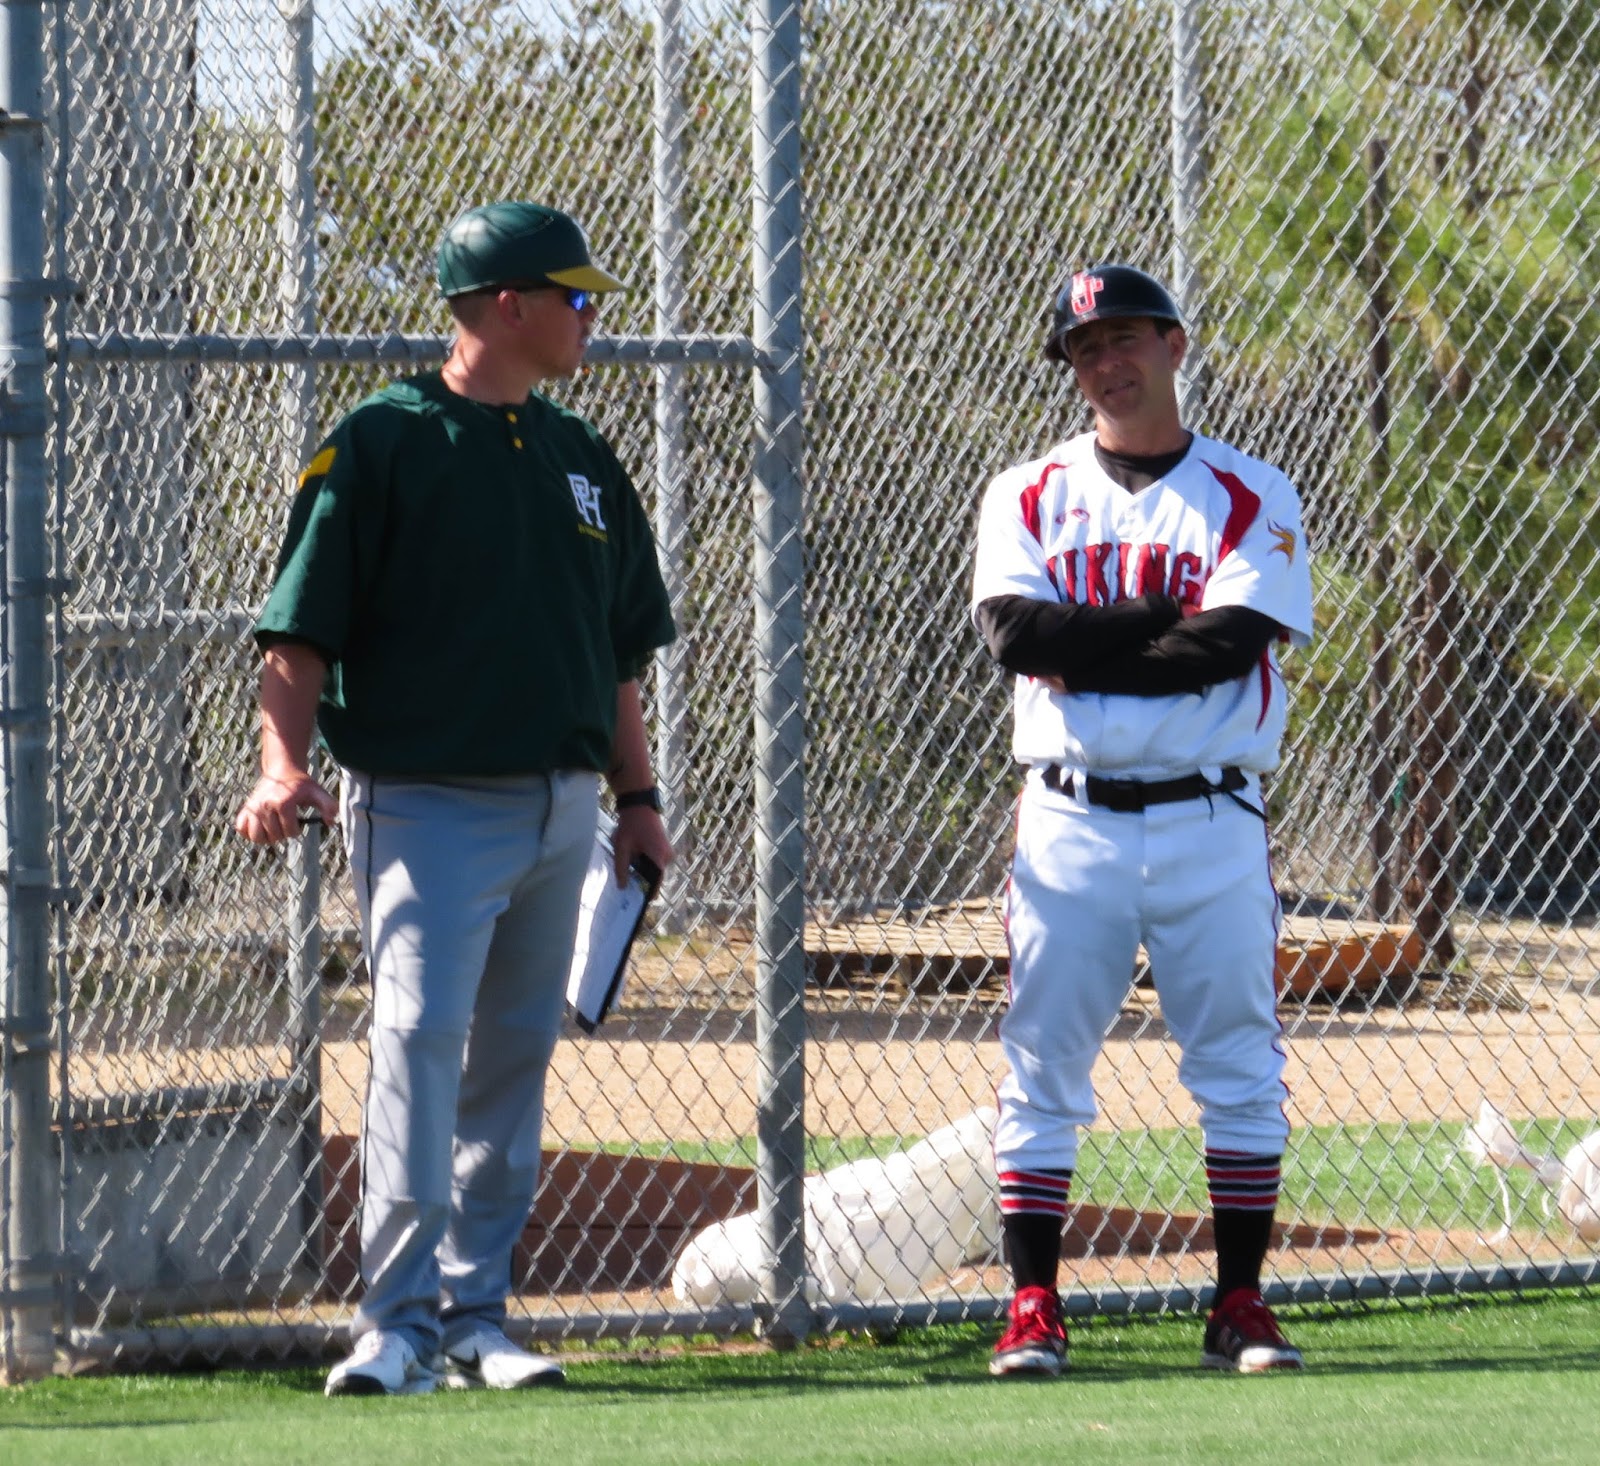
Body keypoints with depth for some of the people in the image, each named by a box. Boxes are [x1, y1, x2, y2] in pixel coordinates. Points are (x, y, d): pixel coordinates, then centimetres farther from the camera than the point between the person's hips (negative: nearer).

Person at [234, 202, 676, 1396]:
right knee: (420, 1039, -16)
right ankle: (400, 1320, -17)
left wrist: (637, 796, 17)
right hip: (427, 803, -7)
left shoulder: (580, 459, 15)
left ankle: (476, 1312, 15)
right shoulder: (381, 445, -5)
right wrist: (285, 768, -22)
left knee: (516, 1058, 8)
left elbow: (616, 652, 22)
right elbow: (300, 632, -9)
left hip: (559, 809, 7)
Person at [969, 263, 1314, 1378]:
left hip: (1211, 822, -1)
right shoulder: (1030, 496, 9)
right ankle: (1034, 1309, 2)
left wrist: (1083, 653, -10)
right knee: (1044, 1067, -2)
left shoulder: (1250, 498, 4)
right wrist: (1168, 617, -9)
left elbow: (1232, 644, -11)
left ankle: (1241, 1306, 6)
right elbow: (1014, 630, -8)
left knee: (1241, 1066, -1)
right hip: (1070, 822, 1)